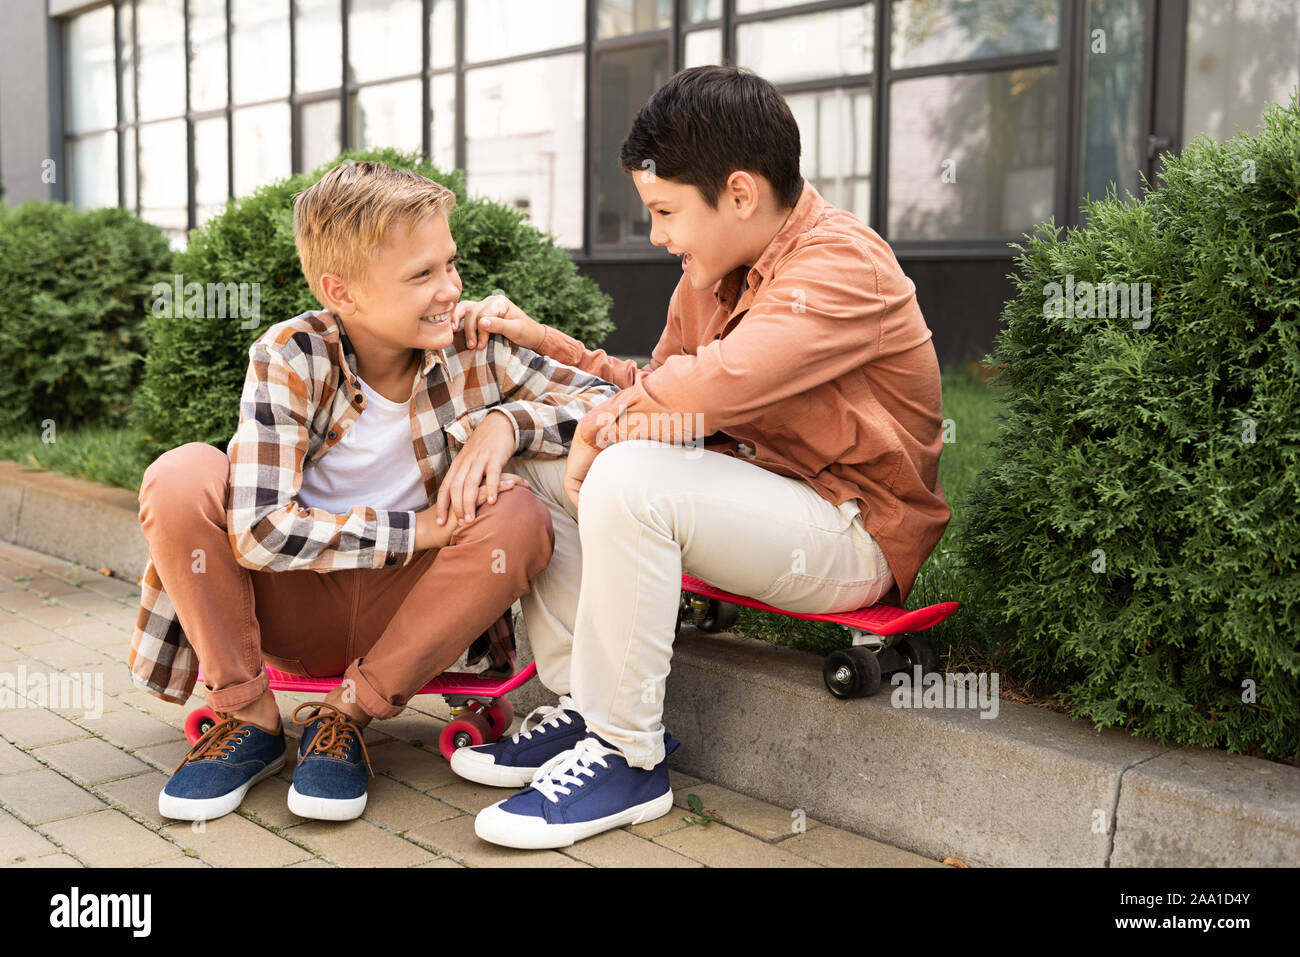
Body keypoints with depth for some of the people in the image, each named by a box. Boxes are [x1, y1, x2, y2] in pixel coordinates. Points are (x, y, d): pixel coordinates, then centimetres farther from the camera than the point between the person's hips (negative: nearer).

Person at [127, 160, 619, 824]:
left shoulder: (471, 345, -9)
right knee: (182, 477, -26)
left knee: (519, 518, -26)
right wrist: (417, 531, -24)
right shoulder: (290, 358, -16)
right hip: (292, 605, -1)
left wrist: (506, 422, -24)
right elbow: (258, 531, -26)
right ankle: (248, 718, -8)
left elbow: (607, 400, -6)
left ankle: (347, 714, -12)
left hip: (403, 607, 2)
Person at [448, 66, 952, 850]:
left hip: (852, 534, -9)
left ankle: (627, 756, -17)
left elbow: (709, 388, -34)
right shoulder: (713, 273, 9)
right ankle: (584, 705, 4)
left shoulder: (842, 268, -20)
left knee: (629, 479, -32)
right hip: (752, 499, 9)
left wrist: (601, 427, -18)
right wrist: (537, 338, 6)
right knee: (534, 462, 6)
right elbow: (657, 387, 13)